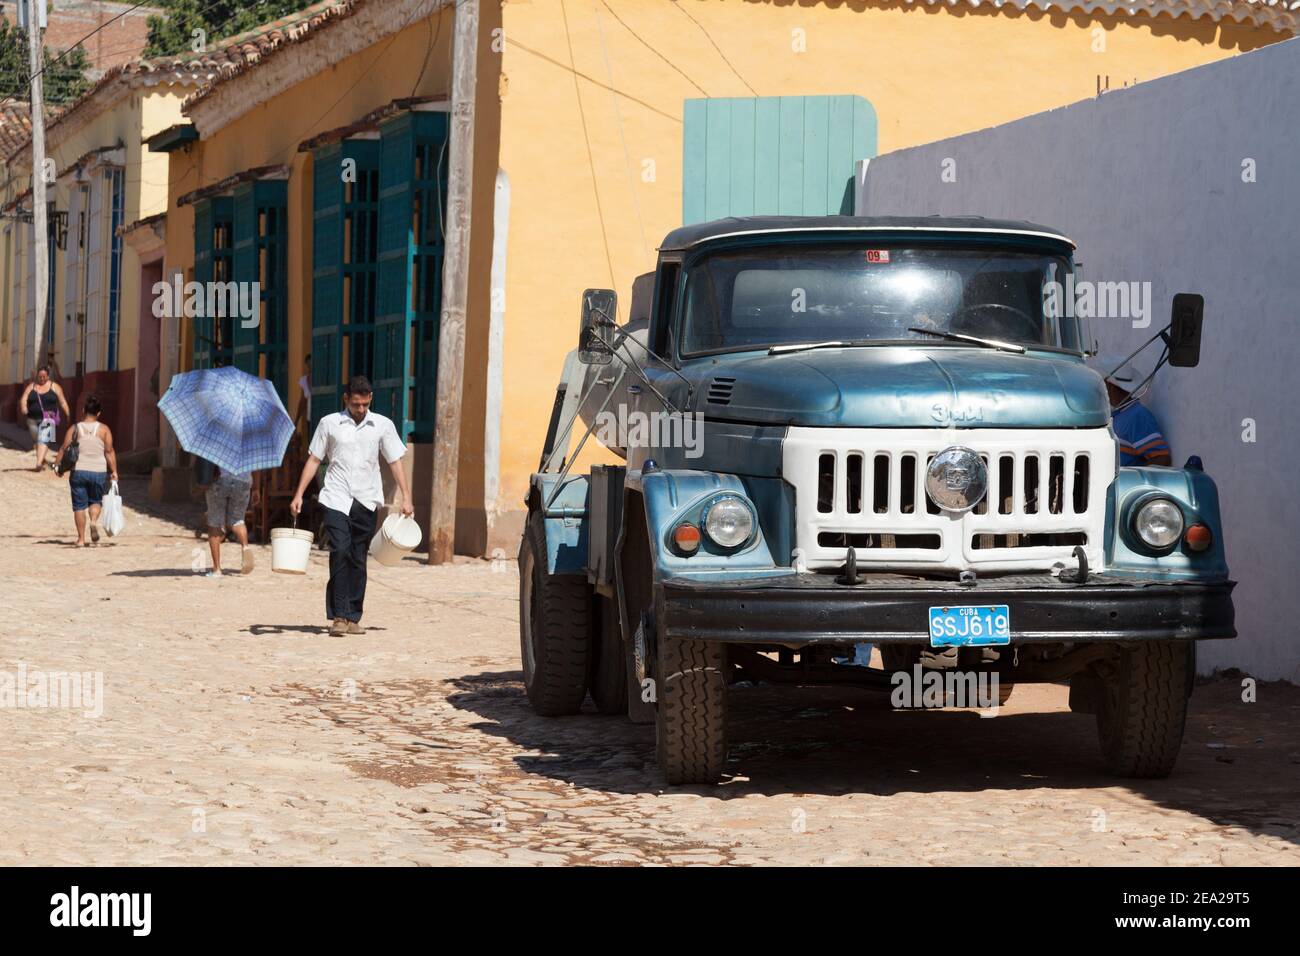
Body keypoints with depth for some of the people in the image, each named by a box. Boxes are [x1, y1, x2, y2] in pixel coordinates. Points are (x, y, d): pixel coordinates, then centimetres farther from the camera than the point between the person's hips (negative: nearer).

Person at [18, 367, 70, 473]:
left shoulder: (54, 387, 2)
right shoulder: (31, 386, 9)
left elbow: (63, 402, 3)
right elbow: (24, 399, -1)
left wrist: (68, 415, -1)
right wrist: (23, 407, -23)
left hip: (48, 419, -4)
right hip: (33, 419, 4)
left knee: (43, 440, -19)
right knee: (36, 442, 14)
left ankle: (39, 463, -28)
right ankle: (43, 462, 31)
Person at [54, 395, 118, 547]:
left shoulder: (74, 429, 0)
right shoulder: (104, 429, 0)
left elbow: (63, 449, 0)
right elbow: (109, 452, -4)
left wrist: (56, 464, 13)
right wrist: (114, 471, 1)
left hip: (78, 471, 0)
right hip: (99, 472, 0)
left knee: (79, 505, 7)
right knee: (96, 500, 19)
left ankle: (81, 539, 5)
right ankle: (94, 521, -11)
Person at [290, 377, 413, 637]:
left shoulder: (383, 425, 8)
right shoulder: (329, 423, 6)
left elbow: (395, 462, 8)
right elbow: (314, 459, 9)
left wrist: (406, 497, -1)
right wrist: (299, 495, 2)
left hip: (367, 501, 2)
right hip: (336, 499, -2)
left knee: (358, 560, 4)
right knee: (340, 551, -17)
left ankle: (353, 618, 11)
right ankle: (338, 616, -15)